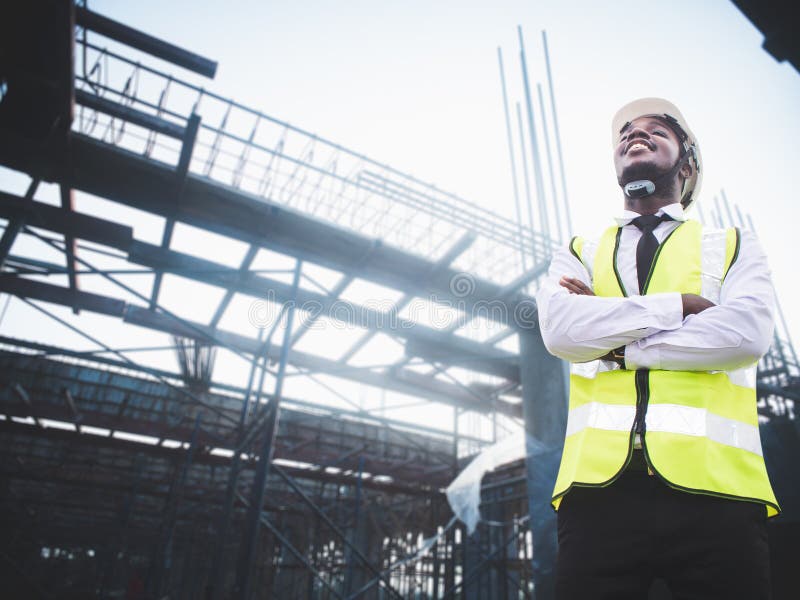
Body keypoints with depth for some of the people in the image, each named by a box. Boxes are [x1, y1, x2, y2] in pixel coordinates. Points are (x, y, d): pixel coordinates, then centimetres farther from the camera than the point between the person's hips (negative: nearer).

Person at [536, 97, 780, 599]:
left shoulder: (734, 247, 15)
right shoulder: (578, 254, 16)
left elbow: (748, 333, -6)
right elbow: (560, 329, -5)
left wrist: (615, 343, -5)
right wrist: (681, 304, -5)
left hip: (712, 486, 0)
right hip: (599, 485, 1)